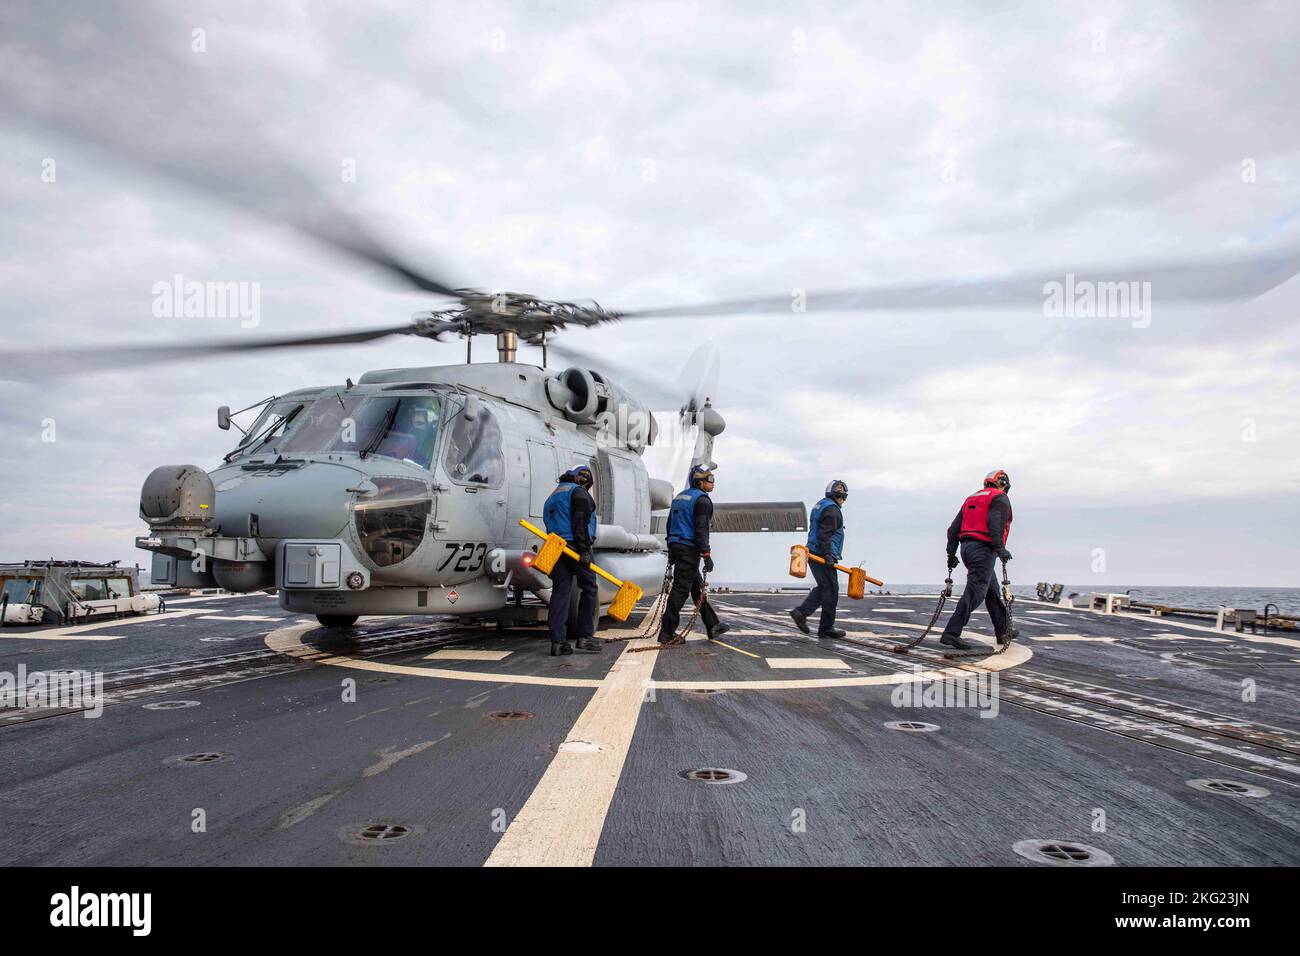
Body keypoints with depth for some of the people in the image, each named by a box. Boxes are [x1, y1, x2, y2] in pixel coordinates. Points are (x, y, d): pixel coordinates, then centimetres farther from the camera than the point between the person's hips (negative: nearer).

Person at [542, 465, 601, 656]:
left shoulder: (553, 496, 27)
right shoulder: (579, 492, 0)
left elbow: (549, 524, 21)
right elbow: (581, 522, -13)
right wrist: (584, 549, -17)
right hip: (574, 546, -7)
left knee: (560, 591, 3)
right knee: (588, 588, 4)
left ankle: (557, 641, -2)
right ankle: (585, 637, 3)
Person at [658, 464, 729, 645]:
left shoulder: (680, 497, 19)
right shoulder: (702, 499, -10)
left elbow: (670, 524, 22)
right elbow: (701, 529, -18)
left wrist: (671, 550, 26)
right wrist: (706, 555, -19)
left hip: (676, 546, 10)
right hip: (690, 549, -10)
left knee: (698, 586, 16)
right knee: (681, 589, -8)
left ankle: (713, 626, 26)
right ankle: (667, 633, -7)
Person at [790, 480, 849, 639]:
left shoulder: (819, 506, 19)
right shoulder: (831, 510, -13)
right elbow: (825, 535, -22)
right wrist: (828, 555, -24)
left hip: (814, 553, 10)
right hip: (822, 556, -10)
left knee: (823, 587, 15)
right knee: (831, 590, -3)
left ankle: (801, 612, 6)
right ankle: (826, 628, 2)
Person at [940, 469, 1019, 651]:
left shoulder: (971, 498, 23)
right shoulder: (1000, 498, 1)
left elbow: (954, 528, 18)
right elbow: (995, 523, -18)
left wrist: (951, 553, 18)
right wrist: (1000, 548, -23)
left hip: (967, 547, 9)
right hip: (983, 548, -9)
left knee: (993, 591, 19)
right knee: (975, 592, -13)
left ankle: (1003, 633, 27)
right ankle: (952, 633, -22)